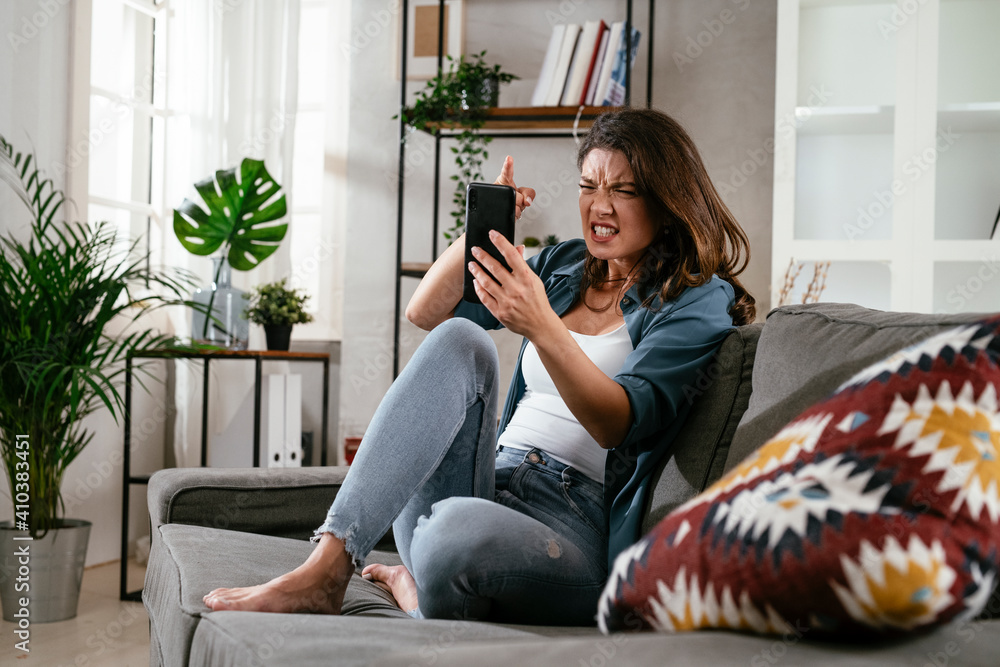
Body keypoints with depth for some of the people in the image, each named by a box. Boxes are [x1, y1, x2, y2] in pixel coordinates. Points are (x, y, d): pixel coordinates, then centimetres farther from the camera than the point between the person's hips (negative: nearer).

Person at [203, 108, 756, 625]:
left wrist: (543, 328, -30)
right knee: (460, 339, -21)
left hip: (571, 527, -6)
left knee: (458, 527, -40)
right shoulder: (565, 265, 20)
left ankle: (421, 596, -3)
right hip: (491, 485, 6)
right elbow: (425, 311, 14)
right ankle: (328, 568, -28)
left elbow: (620, 422, -15)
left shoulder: (699, 301, 1)